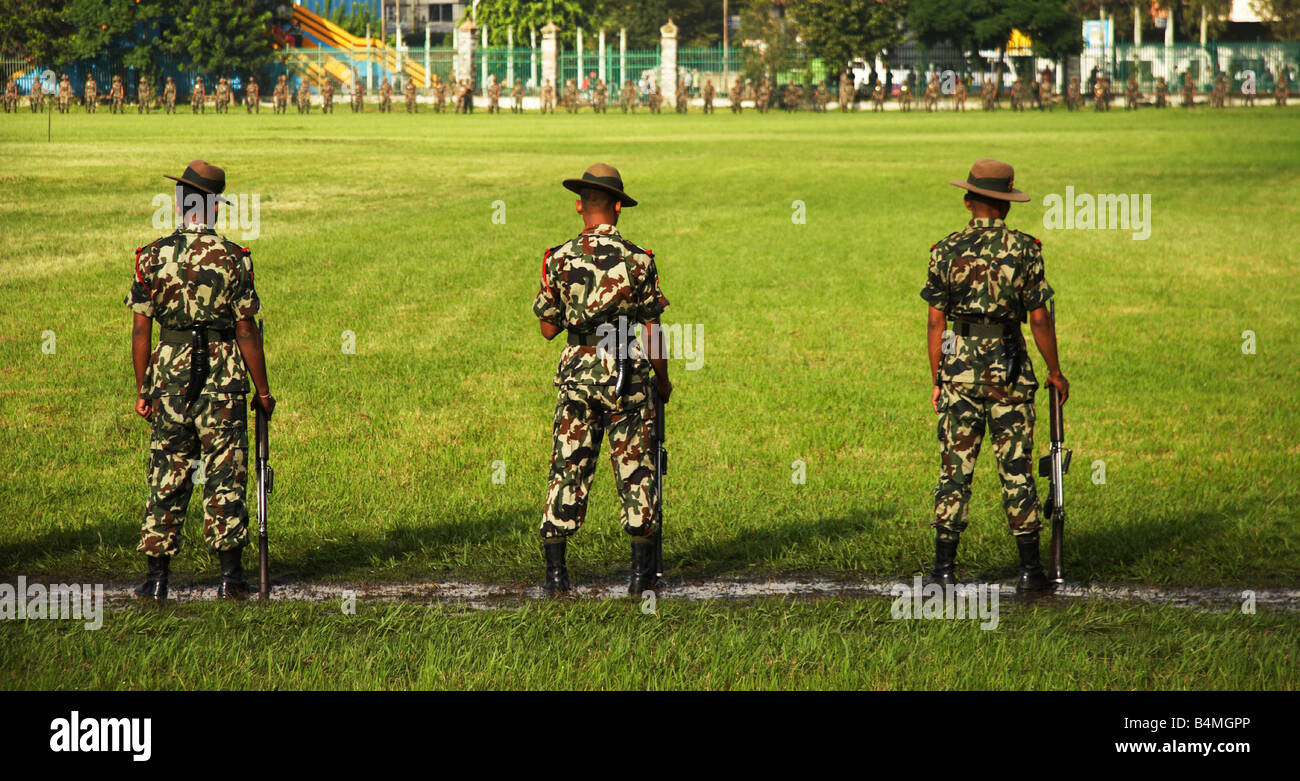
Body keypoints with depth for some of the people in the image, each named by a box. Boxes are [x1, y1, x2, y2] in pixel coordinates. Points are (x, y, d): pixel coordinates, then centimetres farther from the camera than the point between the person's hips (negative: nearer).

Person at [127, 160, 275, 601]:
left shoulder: (153, 257, -1)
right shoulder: (232, 259, -7)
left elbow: (141, 328, 1)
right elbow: (246, 331, -6)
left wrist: (142, 390, 9)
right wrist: (263, 390, 2)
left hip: (170, 371, 2)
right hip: (223, 374, -2)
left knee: (167, 476, 9)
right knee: (225, 475, 3)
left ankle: (157, 577, 10)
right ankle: (230, 577, 3)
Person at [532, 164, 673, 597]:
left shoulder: (560, 259, -2)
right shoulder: (637, 260, -6)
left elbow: (548, 328, 3)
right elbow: (653, 329, -3)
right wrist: (662, 379, 9)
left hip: (577, 371, 1)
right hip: (626, 373, -1)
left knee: (568, 469, 6)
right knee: (634, 471, 5)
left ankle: (555, 571, 4)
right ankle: (642, 572, 8)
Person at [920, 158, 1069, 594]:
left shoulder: (947, 251, 0)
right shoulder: (1025, 249, -3)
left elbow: (936, 322, 1)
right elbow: (1039, 318, -3)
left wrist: (936, 380, 8)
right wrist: (1055, 371, 8)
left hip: (960, 362, 1)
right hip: (1009, 366, -1)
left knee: (955, 468, 6)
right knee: (1016, 469, 3)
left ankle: (945, 566, 5)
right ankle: (1030, 568, 2)